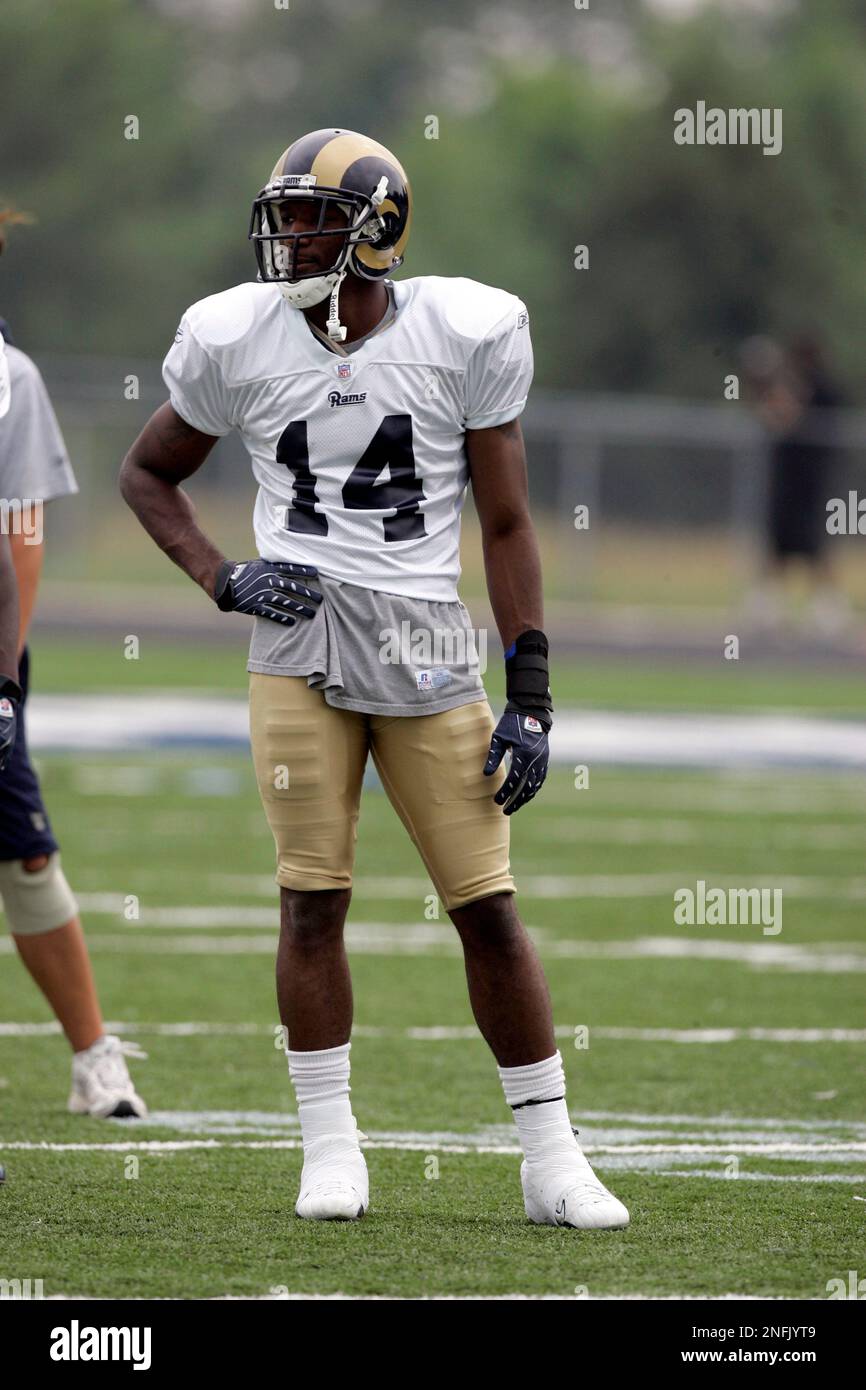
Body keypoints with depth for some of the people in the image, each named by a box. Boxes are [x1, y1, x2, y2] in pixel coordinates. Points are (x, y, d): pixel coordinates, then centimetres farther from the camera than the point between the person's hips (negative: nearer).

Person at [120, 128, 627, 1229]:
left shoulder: (468, 334, -2)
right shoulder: (237, 341, 2)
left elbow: (506, 526, 3)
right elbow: (146, 472, 18)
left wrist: (530, 699, -1)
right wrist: (221, 579, 1)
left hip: (429, 651, -1)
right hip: (299, 648, 1)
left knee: (488, 907, -1)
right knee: (313, 897, -4)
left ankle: (552, 1159, 8)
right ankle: (330, 1150, 7)